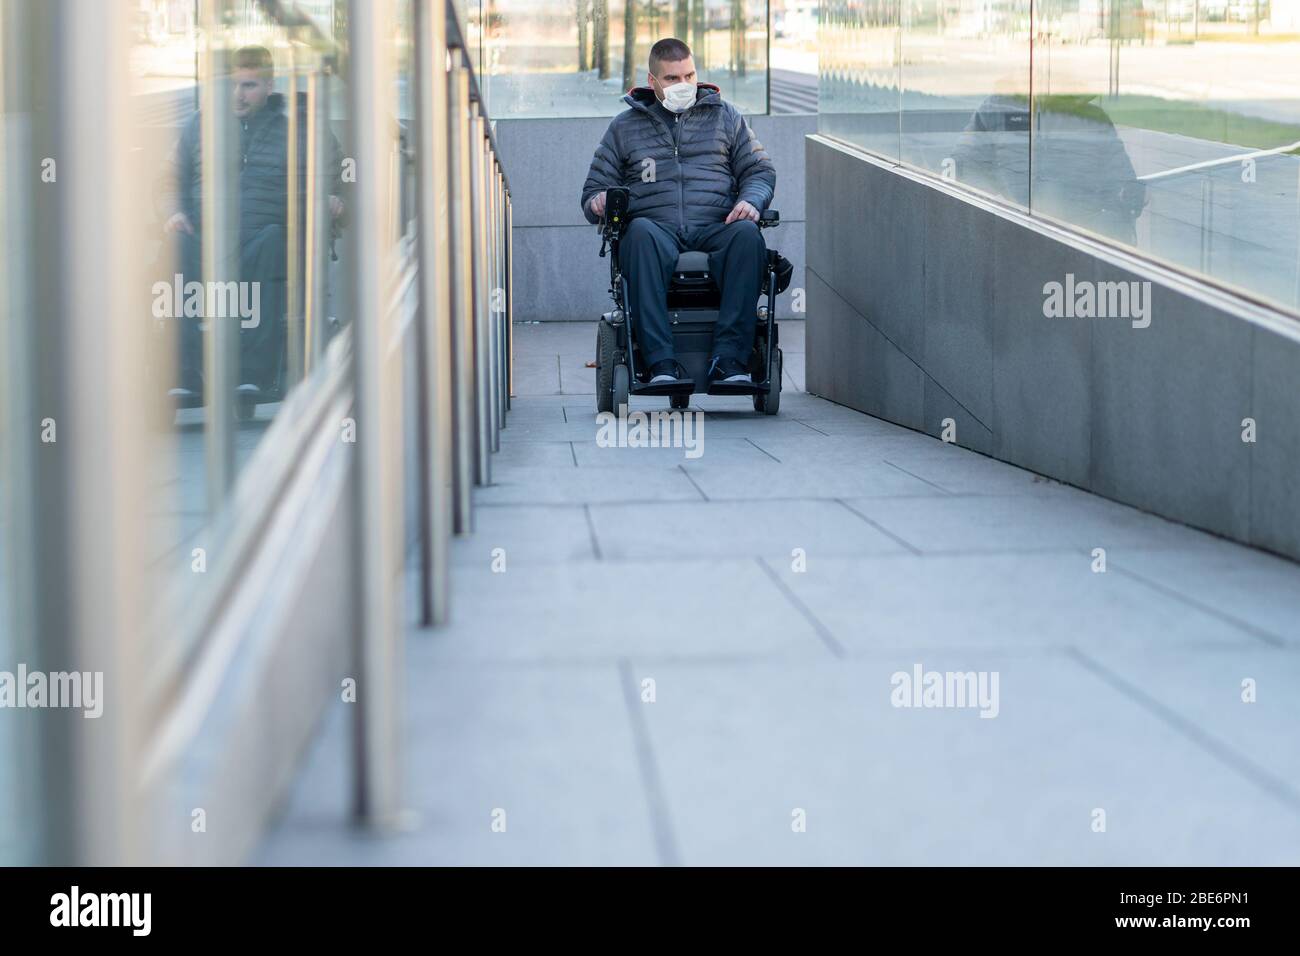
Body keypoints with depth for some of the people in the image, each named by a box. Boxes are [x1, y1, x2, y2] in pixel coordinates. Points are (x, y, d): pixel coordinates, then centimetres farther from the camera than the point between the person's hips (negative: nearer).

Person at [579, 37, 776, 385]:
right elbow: (595, 186, 21)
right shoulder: (624, 127, 21)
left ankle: (729, 358, -39)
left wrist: (751, 200, -4)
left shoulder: (725, 116, 22)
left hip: (715, 228, 1)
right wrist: (598, 202, -4)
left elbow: (760, 170, 19)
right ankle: (661, 363, -46)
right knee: (641, 233, -38)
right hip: (657, 226, -1)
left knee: (747, 234, -35)